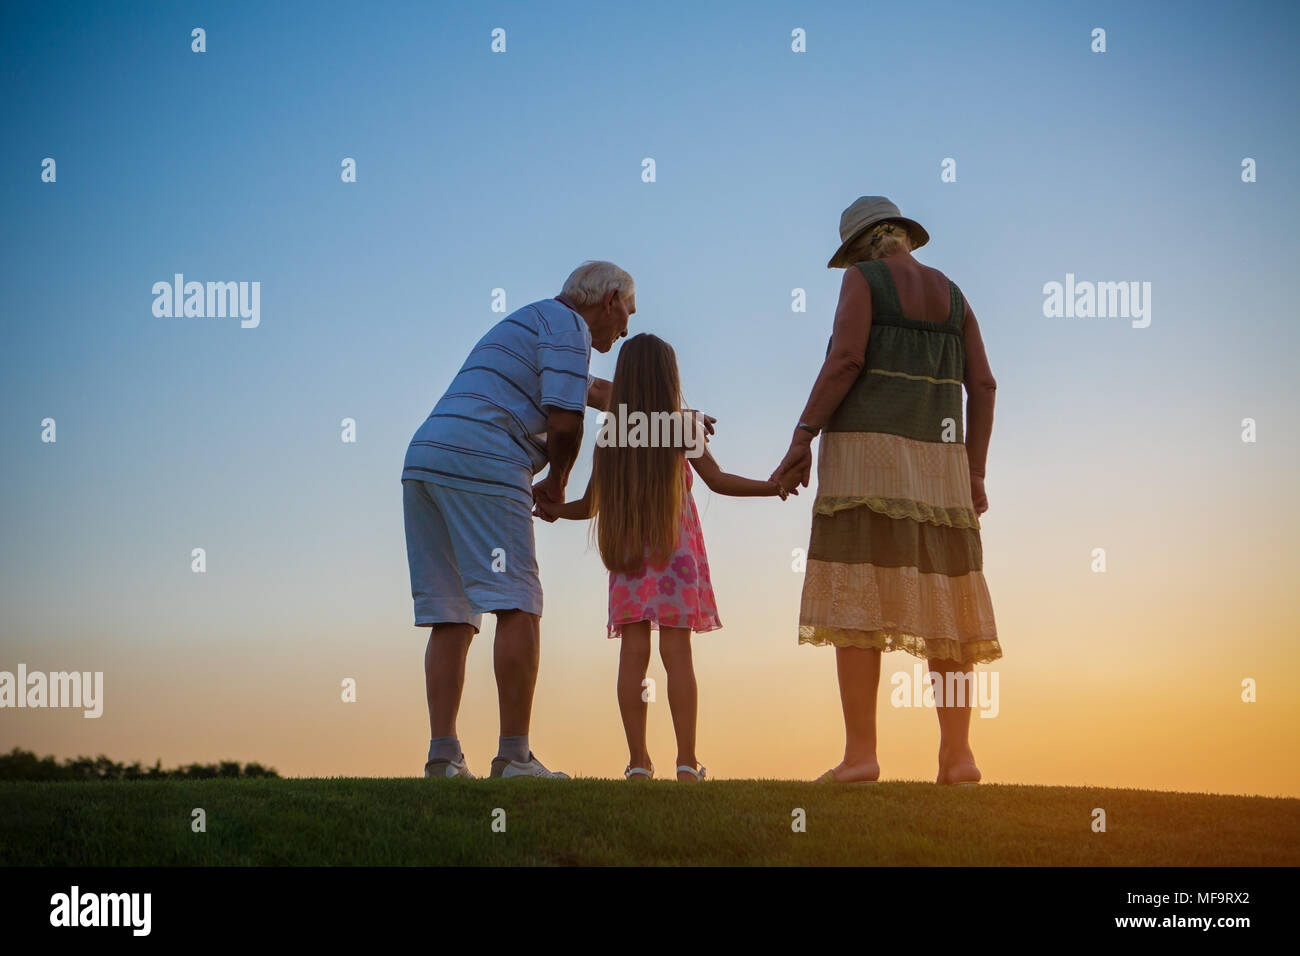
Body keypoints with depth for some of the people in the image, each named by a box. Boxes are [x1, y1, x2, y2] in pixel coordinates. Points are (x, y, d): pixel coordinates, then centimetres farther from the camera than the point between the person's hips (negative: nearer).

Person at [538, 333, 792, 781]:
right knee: (677, 652, -3)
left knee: (633, 653, 0)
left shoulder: (609, 436, 6)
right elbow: (717, 479, -8)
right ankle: (687, 761, -4)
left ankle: (638, 761, -1)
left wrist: (549, 508, 25)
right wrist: (769, 486, -3)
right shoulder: (683, 426, 0)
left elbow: (589, 505, 9)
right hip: (675, 554, -2)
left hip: (627, 556, 2)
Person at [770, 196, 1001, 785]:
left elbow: (844, 359, -12)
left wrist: (802, 436, -9)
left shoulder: (864, 279, 2)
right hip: (937, 460, 5)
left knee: (855, 602, -9)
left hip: (866, 450, -5)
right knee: (940, 605, 4)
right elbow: (982, 385, 10)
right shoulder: (952, 294, 18)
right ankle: (957, 754, -4)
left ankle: (859, 754, -16)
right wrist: (974, 472, 12)